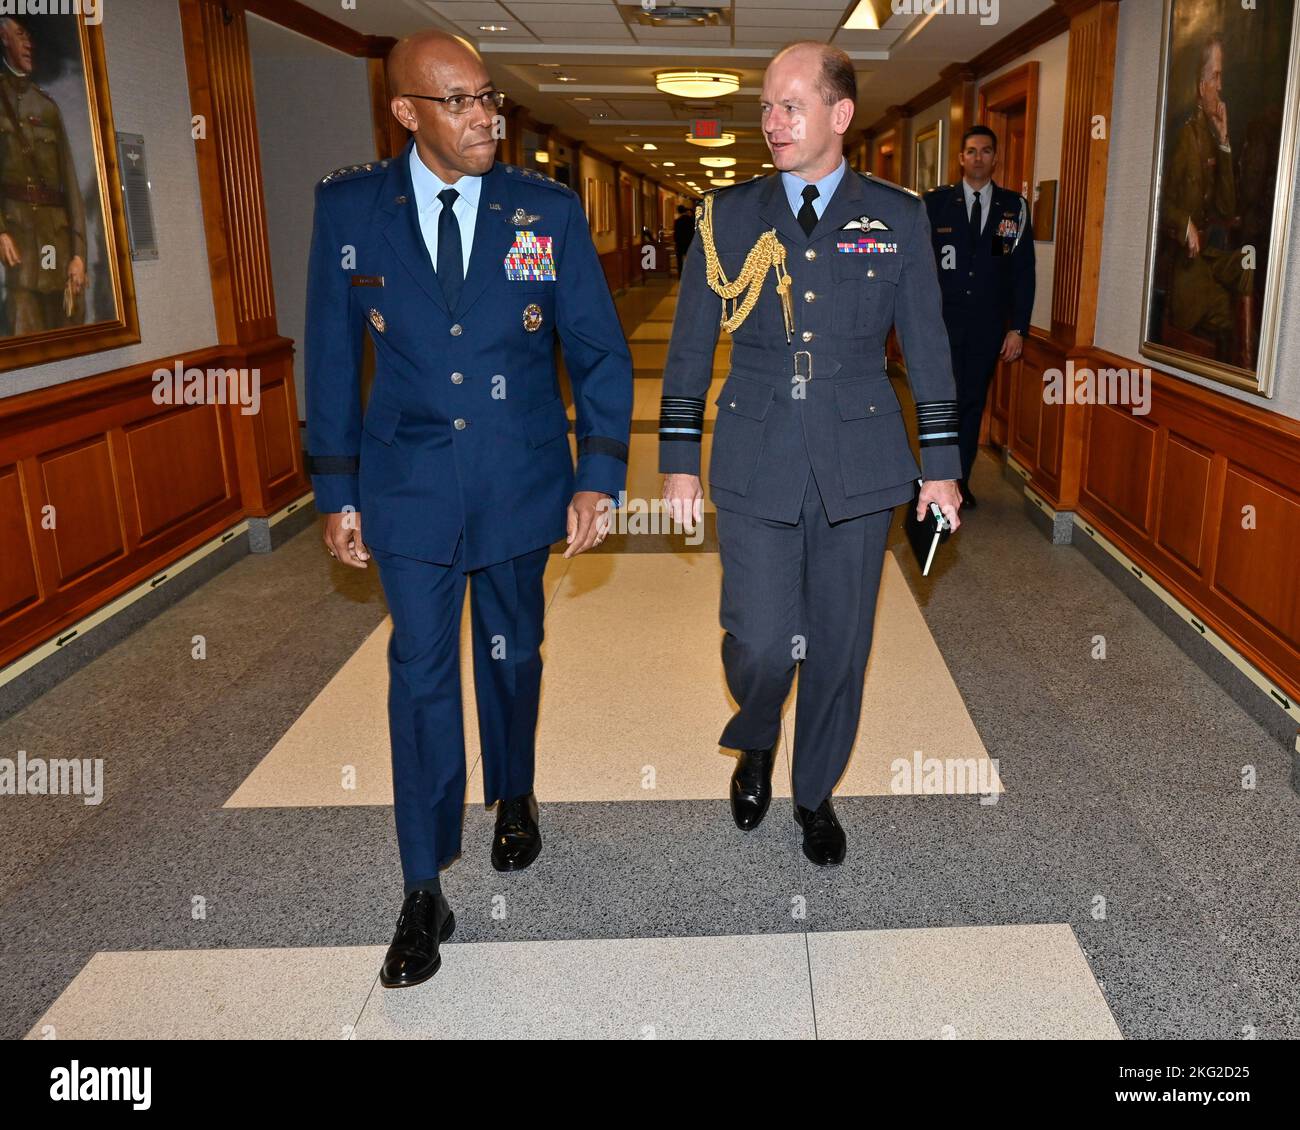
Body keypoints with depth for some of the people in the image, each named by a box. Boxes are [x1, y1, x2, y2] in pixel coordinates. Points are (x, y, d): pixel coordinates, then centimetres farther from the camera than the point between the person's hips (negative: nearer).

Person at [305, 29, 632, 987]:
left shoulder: (548, 210, -4)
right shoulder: (349, 208, -4)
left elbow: (600, 351, -2)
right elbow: (333, 359, 2)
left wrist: (599, 477, -9)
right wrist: (337, 492, 1)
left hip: (521, 483, 1)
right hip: (409, 486, 0)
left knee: (511, 654, 17)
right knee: (422, 674, 2)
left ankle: (515, 800, 44)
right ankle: (424, 896, 14)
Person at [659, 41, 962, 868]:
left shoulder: (898, 216, 4)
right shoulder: (729, 215, 3)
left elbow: (927, 346, 7)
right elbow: (690, 348, 6)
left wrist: (941, 464, 5)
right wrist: (681, 460, 3)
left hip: (858, 464, 1)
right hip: (756, 462, 0)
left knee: (839, 645, 8)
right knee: (760, 645, -5)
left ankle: (816, 794, 31)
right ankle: (755, 745, 31)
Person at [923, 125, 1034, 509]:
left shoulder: (1015, 206, 6)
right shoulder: (936, 202, 3)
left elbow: (1024, 271, 6)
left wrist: (1018, 328, 0)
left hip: (988, 325, 2)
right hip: (942, 321, -2)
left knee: (973, 404, 8)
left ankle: (961, 481, 19)